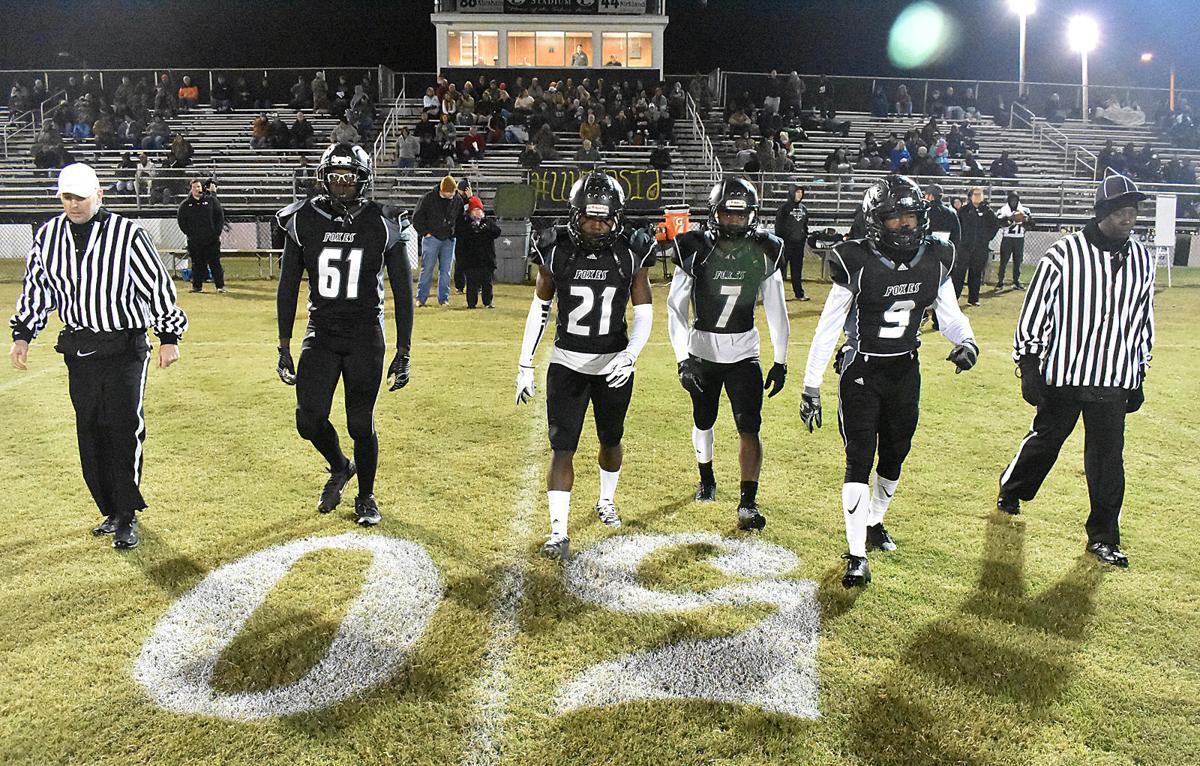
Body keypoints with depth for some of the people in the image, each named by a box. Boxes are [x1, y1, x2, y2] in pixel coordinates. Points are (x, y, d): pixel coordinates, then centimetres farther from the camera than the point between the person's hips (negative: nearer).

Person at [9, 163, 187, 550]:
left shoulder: (127, 234, -9)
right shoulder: (48, 235, 6)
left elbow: (158, 284, -5)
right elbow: (36, 287, 17)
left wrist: (169, 336, -6)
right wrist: (22, 333, 13)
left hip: (125, 347, -5)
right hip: (77, 348, 5)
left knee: (125, 428, -9)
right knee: (90, 432, 7)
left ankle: (127, 517, 0)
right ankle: (112, 512, 19)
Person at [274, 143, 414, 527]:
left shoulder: (382, 226, -8)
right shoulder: (303, 221, -2)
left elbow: (403, 294, -2)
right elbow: (288, 288, 5)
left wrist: (403, 354, -4)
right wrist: (284, 349, 3)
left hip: (366, 338, -2)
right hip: (321, 334, 2)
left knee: (361, 423, 4)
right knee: (309, 420, -2)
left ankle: (366, 496, 28)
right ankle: (340, 467, 31)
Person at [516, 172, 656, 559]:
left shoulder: (632, 252, -9)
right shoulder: (556, 250, -9)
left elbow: (644, 313, -4)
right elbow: (540, 309, 1)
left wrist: (630, 355, -21)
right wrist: (525, 365, 0)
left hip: (614, 365, 1)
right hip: (567, 364, -1)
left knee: (611, 441, 19)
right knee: (562, 449, -4)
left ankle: (606, 501, 45)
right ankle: (558, 532, 3)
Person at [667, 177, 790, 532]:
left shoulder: (765, 252, -5)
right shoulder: (694, 249, -11)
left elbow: (776, 311, 3)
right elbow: (676, 308, -9)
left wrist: (781, 361, 4)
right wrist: (682, 358, -15)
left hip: (744, 354, 0)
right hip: (702, 351, 0)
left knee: (749, 428, -8)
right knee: (703, 422, 17)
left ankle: (748, 504, -3)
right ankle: (706, 479, 41)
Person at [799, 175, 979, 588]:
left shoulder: (935, 260, -4)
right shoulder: (857, 263, -18)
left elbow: (949, 314, 7)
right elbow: (827, 328, -13)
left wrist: (966, 341, -17)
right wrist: (811, 387, -12)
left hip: (905, 372, 5)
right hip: (861, 372, -5)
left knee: (894, 456, 16)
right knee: (860, 460, -6)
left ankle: (874, 522, 41)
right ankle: (857, 555, 0)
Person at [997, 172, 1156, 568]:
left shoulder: (1142, 259, 6)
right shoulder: (1064, 254, -10)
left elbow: (1143, 319, 15)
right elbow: (1034, 312, -7)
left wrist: (1139, 376, 15)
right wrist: (1028, 369, -9)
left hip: (1114, 380, 3)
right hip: (1062, 374, -3)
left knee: (1108, 457, 4)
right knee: (1045, 439, 12)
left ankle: (1103, 537, 15)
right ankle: (1011, 490, 40)